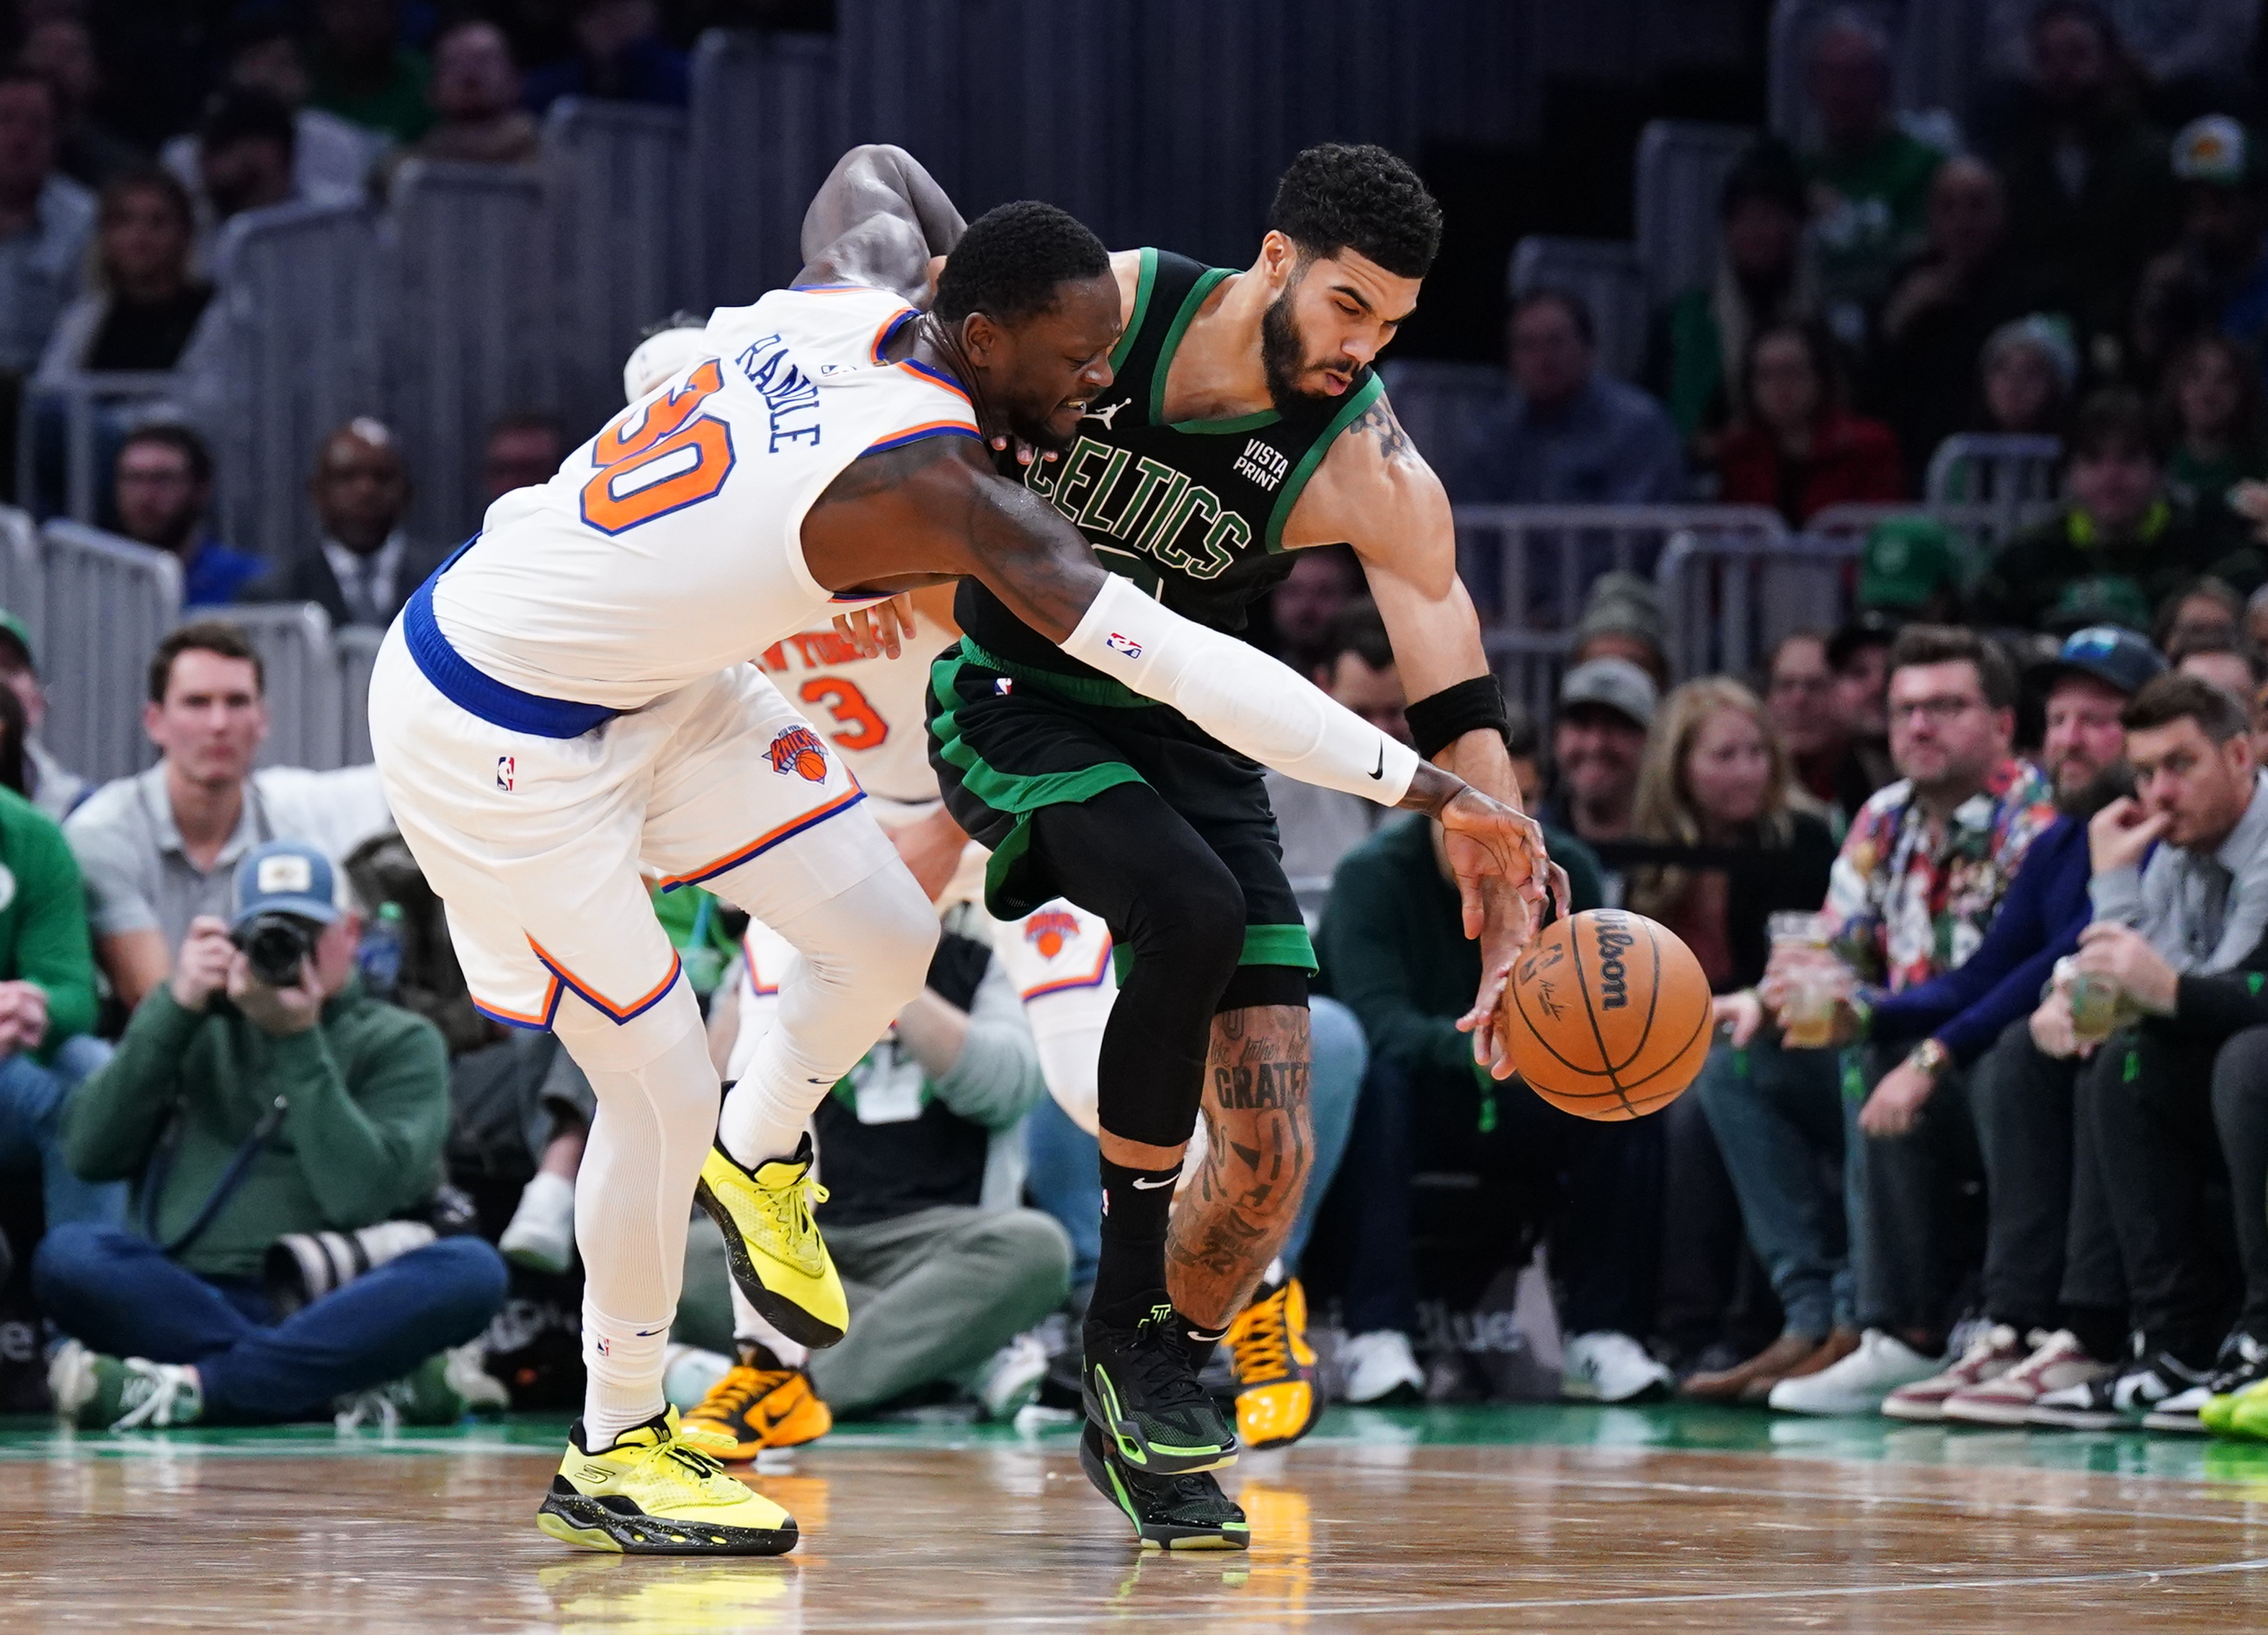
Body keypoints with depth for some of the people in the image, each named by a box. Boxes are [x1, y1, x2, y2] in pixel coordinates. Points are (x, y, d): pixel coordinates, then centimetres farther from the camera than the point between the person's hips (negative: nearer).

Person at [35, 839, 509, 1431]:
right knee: (68, 1255, -29)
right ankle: (362, 1381, -36)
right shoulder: (195, 1027, 19)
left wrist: (298, 1042, -9)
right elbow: (90, 1153, 3)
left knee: (471, 1271, -30)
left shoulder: (401, 1044, 12)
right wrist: (174, 1010, -1)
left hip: (329, 1313, -1)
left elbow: (361, 1195, -6)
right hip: (185, 1304, 1)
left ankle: (190, 1385, -37)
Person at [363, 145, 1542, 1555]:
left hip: (650, 679, 9)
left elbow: (873, 171, 19)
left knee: (887, 938, 9)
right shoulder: (936, 484, -30)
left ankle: (757, 1157, 38)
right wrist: (1427, 788, -35)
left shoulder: (868, 287, -7)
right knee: (662, 1087, -4)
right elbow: (1174, 659, -34)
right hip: (495, 736, -9)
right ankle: (615, 1455, 14)